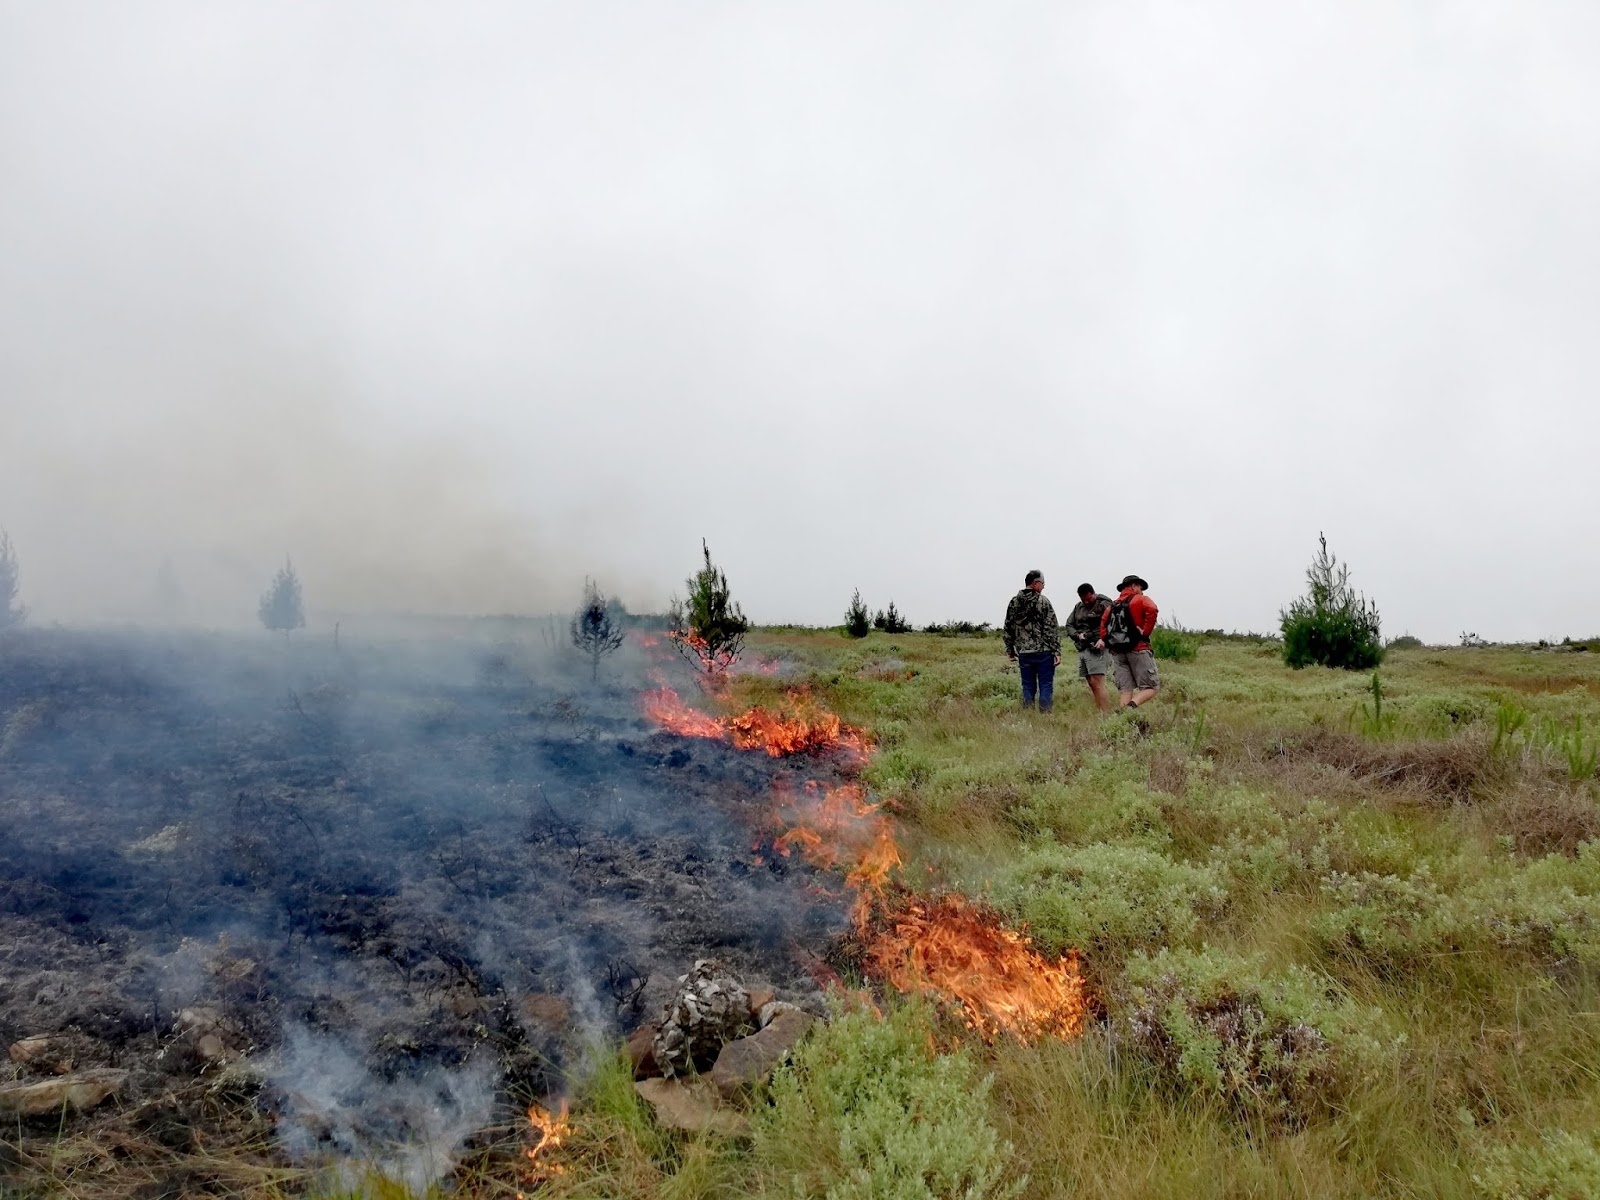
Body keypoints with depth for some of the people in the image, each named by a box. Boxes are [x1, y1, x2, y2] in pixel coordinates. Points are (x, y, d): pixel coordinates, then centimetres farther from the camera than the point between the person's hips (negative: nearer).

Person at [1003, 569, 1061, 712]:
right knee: (1046, 687, 2)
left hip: (1024, 653, 4)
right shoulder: (1042, 601, -8)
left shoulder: (1014, 602, 5)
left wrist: (1010, 650, 17)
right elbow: (1051, 629, -11)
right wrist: (1057, 651, -9)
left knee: (1028, 687, 10)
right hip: (1044, 652, -4)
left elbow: (1008, 629, 9)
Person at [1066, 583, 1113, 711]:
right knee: (1092, 685, 8)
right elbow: (1069, 625, 20)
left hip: (1097, 649, -8)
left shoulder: (1104, 604, -5)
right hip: (1082, 649, 8)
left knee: (1096, 683, -15)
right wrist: (1077, 635, 0)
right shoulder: (1078, 607, 18)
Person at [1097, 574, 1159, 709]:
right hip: (1137, 649, -6)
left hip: (1116, 652, 6)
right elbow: (1151, 609, -18)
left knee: (1126, 690, 6)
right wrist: (1146, 631, -14)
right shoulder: (1140, 600, 1)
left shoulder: (1113, 604, 21)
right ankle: (1131, 706, -30)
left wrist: (1104, 639, 6)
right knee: (1151, 687, -4)